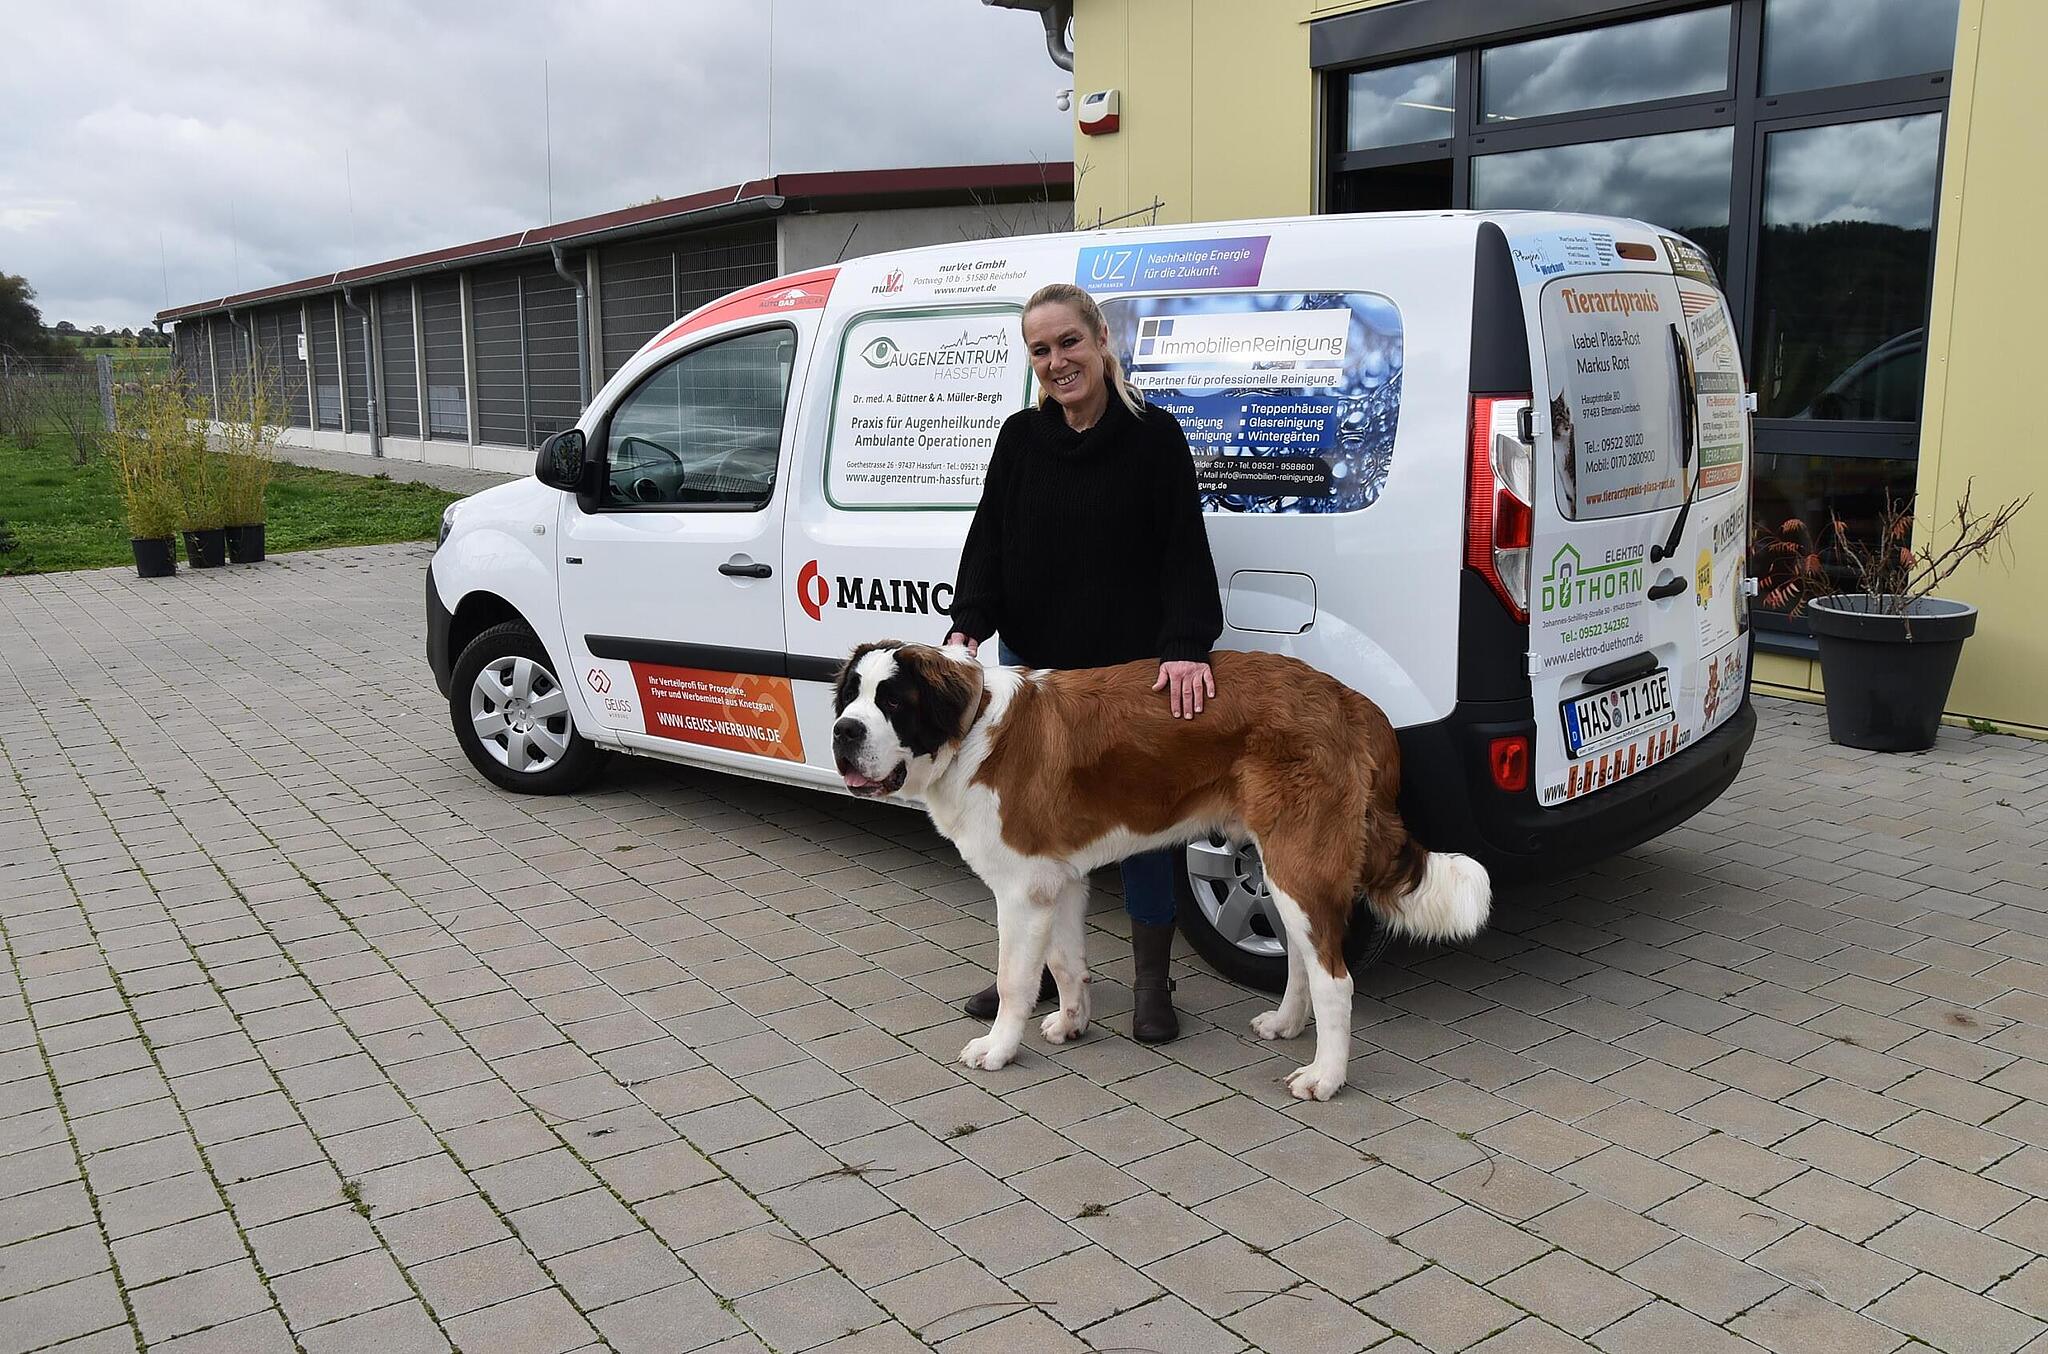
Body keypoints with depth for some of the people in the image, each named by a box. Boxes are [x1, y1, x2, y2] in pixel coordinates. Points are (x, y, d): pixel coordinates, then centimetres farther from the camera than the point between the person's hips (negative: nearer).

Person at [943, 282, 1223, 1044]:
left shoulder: (1153, 437, -8)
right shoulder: (1020, 440, 2)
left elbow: (1185, 552, -14)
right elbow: (989, 541, -1)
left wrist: (1185, 647, -27)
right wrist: (969, 626, -17)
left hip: (1132, 667, -4)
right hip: (1033, 665, 4)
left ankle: (1151, 982, 19)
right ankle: (1042, 964, 30)